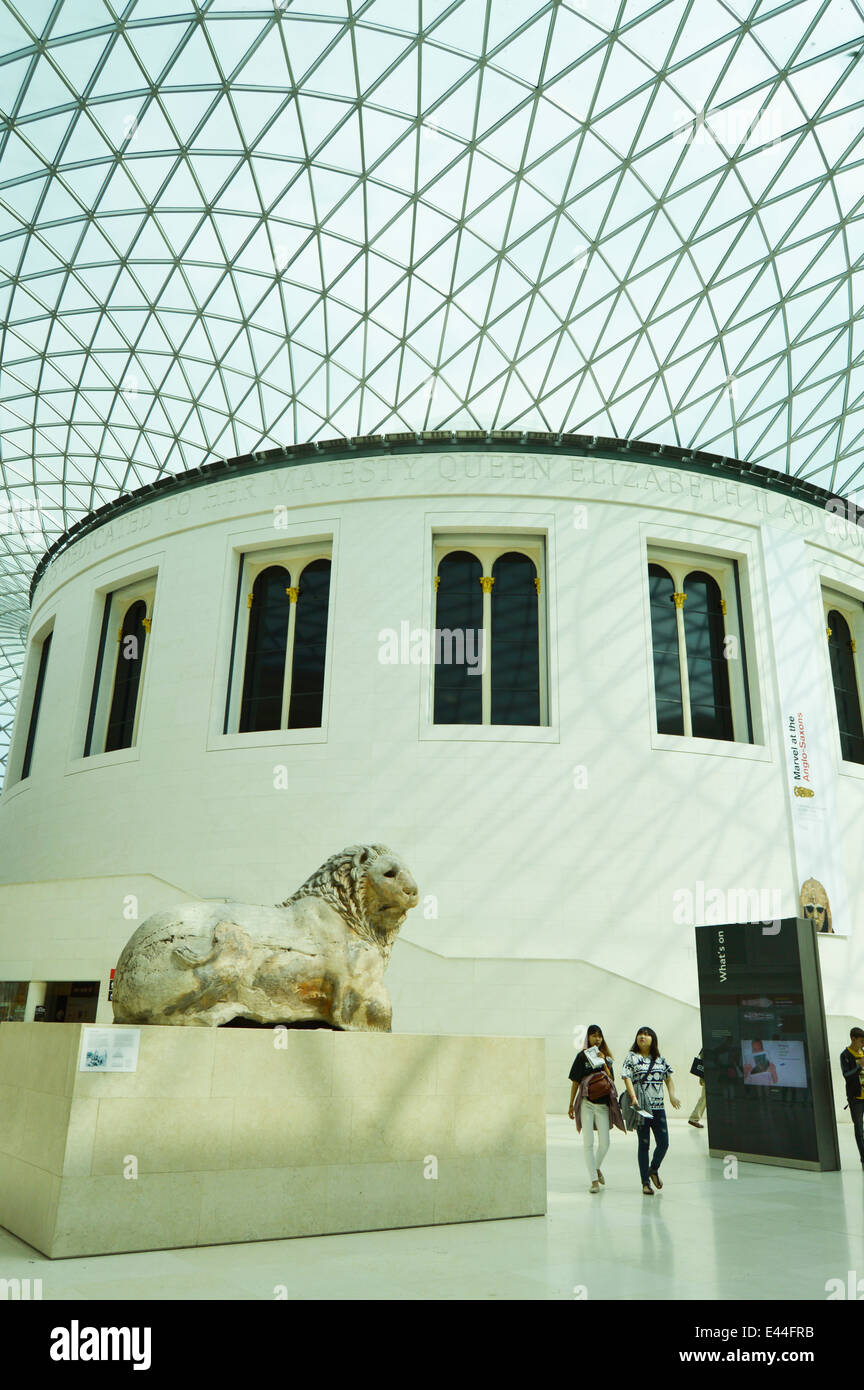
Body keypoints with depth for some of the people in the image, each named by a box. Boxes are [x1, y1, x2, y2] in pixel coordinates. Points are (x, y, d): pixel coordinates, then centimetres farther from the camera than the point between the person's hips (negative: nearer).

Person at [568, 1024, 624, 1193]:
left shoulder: (606, 1057, 10)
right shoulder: (582, 1056, 1)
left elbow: (611, 1080, 1)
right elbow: (575, 1081, 3)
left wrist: (603, 1063, -9)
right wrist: (571, 1105, 3)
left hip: (603, 1103, 3)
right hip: (586, 1103, -3)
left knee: (605, 1143, 1)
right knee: (588, 1143, -5)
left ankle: (597, 1168, 30)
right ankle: (594, 1180, 4)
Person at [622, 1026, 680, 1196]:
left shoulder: (660, 1059, 12)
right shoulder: (631, 1057, 0)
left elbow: (668, 1078, 22)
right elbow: (627, 1078, -9)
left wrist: (672, 1095, 6)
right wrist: (633, 1097, -22)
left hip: (658, 1106, 4)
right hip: (641, 1107, -4)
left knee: (664, 1143, 1)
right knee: (644, 1144, 0)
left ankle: (653, 1169, 30)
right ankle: (645, 1183, 11)